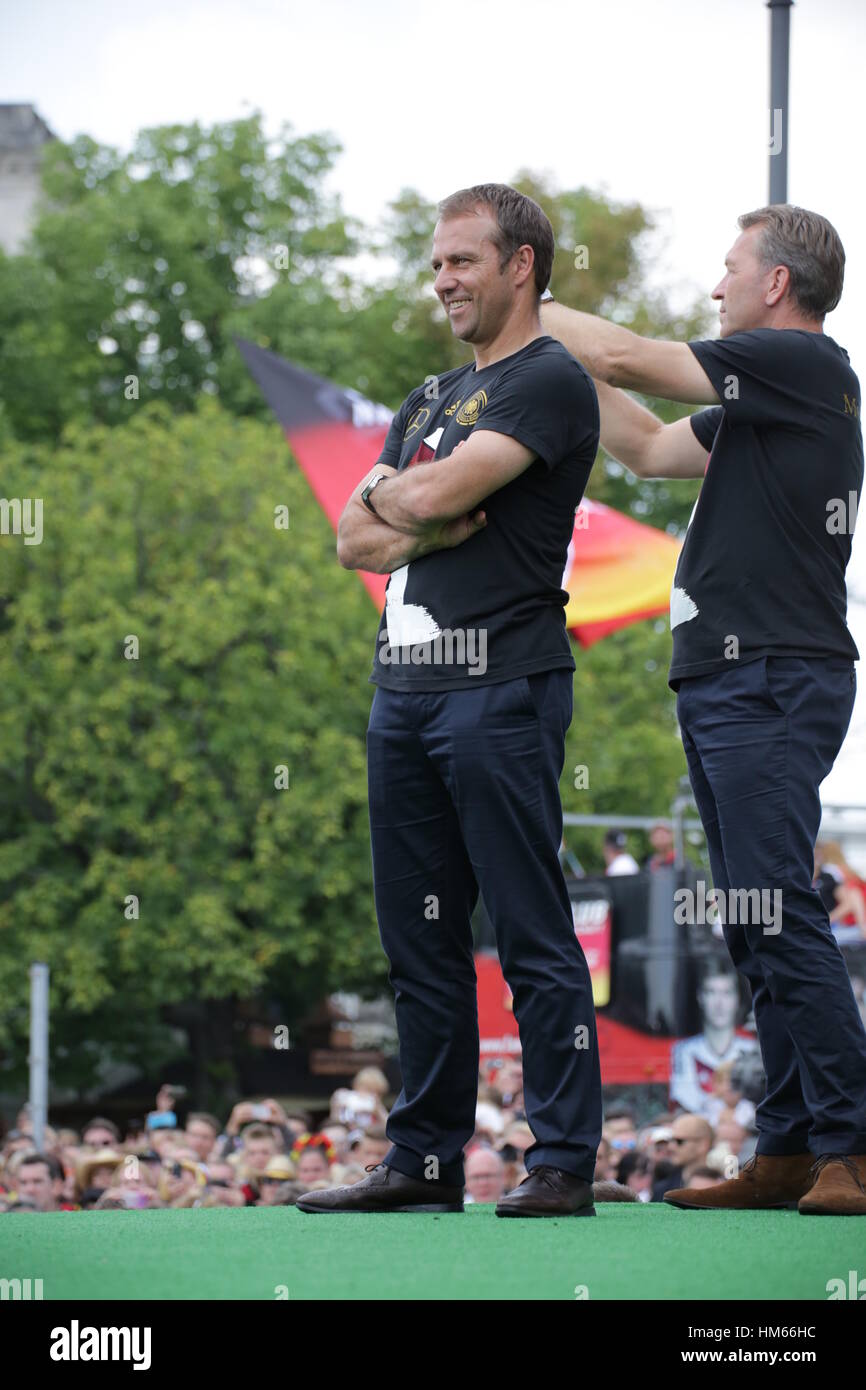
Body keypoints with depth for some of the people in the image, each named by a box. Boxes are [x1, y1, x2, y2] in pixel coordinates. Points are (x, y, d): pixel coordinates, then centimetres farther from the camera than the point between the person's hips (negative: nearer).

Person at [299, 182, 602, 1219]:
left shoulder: (550, 383, -5)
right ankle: (426, 1161, 14)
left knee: (532, 938, -7)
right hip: (404, 686, 9)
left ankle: (563, 1164, -5)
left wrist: (385, 493, 5)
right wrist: (435, 521, -3)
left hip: (502, 686, -9)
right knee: (420, 941, 9)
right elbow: (356, 542, 16)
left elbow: (434, 493, -16)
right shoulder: (431, 400, 23)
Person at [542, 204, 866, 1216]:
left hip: (772, 684, -10)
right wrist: (552, 346, 27)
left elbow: (627, 356, -10)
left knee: (779, 917, -15)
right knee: (754, 929, 8)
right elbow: (647, 449, 31)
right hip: (725, 684, 10)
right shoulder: (763, 397, 22)